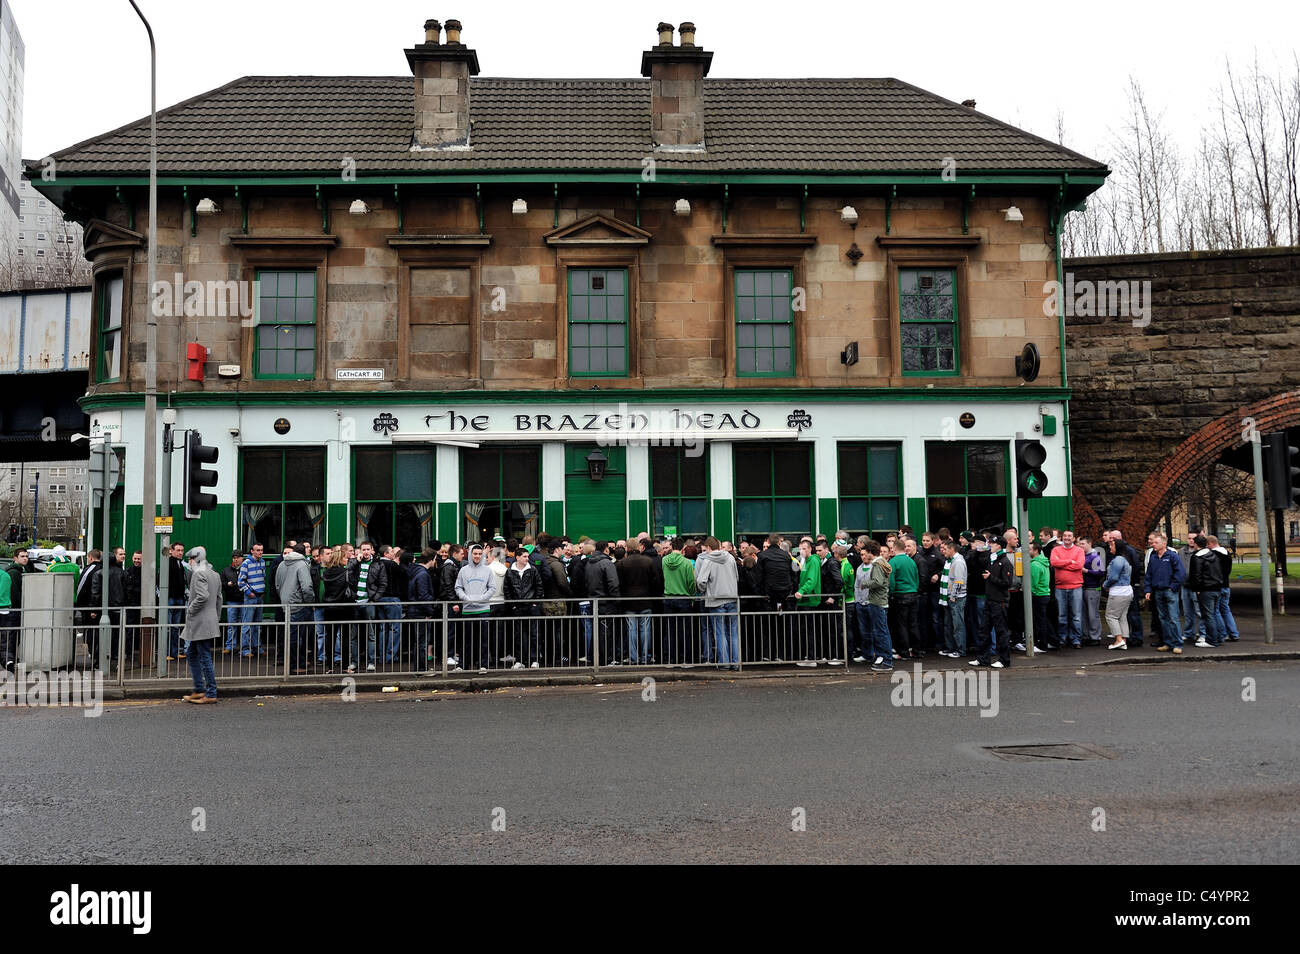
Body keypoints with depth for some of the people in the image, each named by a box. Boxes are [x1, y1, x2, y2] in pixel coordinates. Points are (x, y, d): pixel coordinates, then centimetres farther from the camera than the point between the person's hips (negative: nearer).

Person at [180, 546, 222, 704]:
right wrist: (217, 618, 24)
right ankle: (199, 690, 22)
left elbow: (202, 596, -25)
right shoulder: (215, 574, 16)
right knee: (193, 655, 18)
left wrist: (190, 610, -12)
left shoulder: (199, 573, -13)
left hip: (201, 624, -10)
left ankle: (211, 694, -3)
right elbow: (218, 598, 20)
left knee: (205, 657, -6)